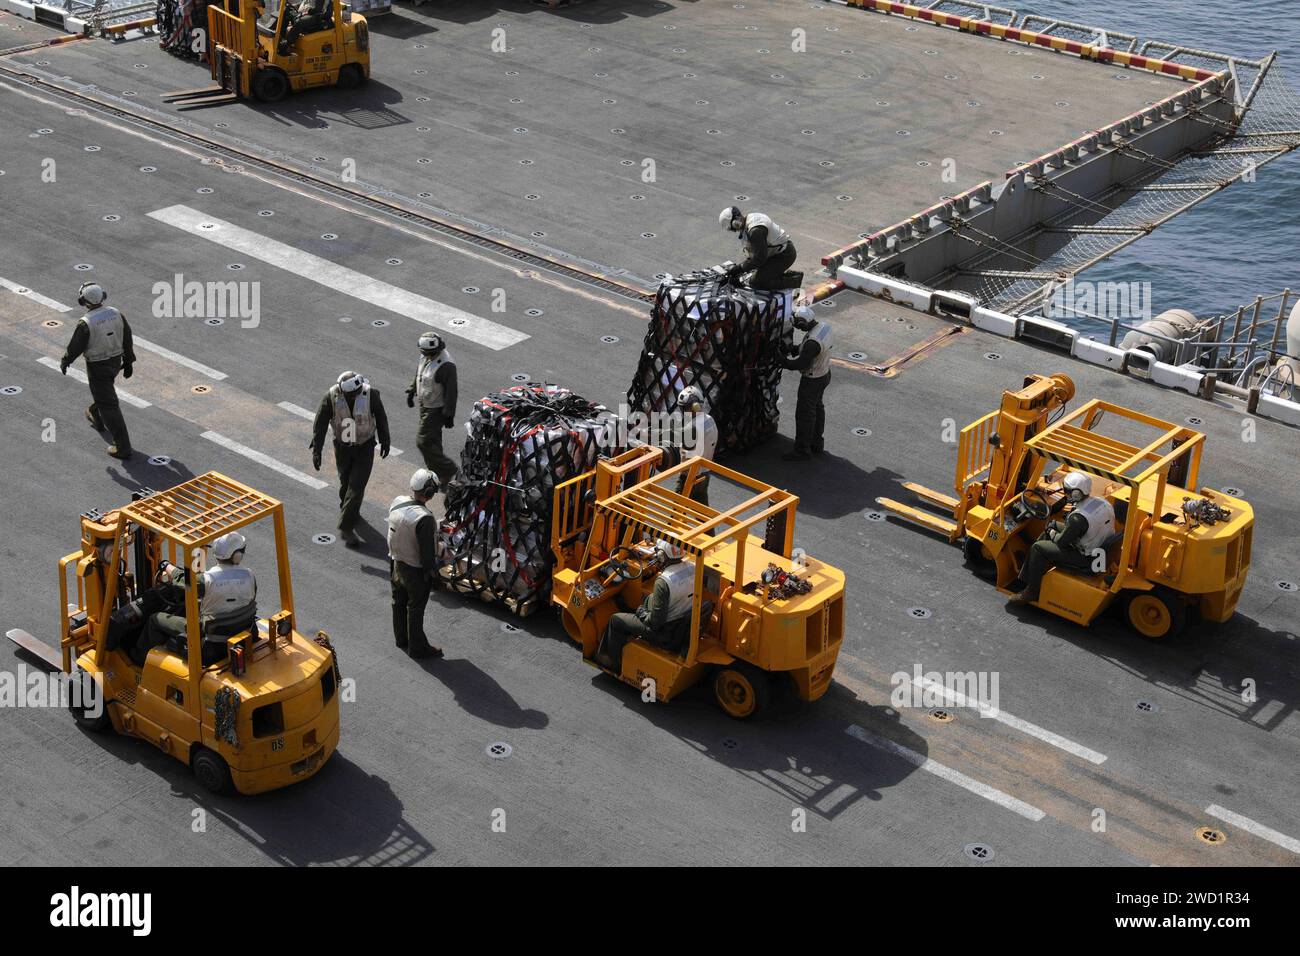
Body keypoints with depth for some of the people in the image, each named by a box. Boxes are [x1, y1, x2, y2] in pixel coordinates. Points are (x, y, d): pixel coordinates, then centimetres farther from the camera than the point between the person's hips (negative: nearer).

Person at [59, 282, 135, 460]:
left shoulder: (85, 323, -27)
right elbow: (127, 337, 0)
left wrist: (64, 362, 4)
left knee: (109, 405, -1)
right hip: (115, 362, 7)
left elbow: (75, 346, -16)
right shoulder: (115, 313, -10)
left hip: (98, 366, -7)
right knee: (103, 391, 35)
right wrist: (128, 362, 12)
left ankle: (123, 447, 0)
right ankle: (96, 419, 60)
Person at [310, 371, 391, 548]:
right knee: (346, 483, 17)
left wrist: (385, 442, 4)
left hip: (365, 447, -1)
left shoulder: (370, 394, -22)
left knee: (356, 487, -7)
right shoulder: (331, 397, -22)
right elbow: (320, 424, -13)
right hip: (342, 447, 1)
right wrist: (316, 450, -15)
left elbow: (381, 417, -6)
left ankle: (346, 527, 0)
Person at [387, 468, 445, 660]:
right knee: (415, 608, 11)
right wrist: (432, 571, -9)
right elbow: (427, 552, -25)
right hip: (415, 569, -7)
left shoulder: (397, 502, -10)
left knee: (399, 602, 24)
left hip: (395, 561, 7)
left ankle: (401, 638, 43)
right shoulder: (424, 518, -33)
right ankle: (417, 647, 27)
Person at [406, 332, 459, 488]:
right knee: (433, 439, 20)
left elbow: (451, 391, -24)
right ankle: (435, 471, 35)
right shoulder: (425, 356, -4)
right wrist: (412, 391, 24)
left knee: (423, 441, -5)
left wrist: (449, 415, -20)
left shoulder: (446, 365, -30)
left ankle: (448, 470, 9)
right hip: (424, 404, 8)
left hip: (436, 409, -8)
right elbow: (419, 373, 16)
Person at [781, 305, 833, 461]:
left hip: (812, 380, -10)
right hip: (824, 373, 10)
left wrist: (782, 362, -15)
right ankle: (817, 444, 38)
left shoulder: (813, 342, -36)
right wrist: (794, 349, -1)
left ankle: (802, 450, 17)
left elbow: (801, 364, -28)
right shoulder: (823, 325, -8)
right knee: (817, 408, 23)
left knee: (804, 414, 5)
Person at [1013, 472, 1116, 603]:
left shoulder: (1078, 518, -32)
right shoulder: (1102, 502, -7)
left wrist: (1053, 534, 5)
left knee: (1037, 548, -3)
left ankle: (1032, 592, 12)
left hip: (1087, 560, -9)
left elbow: (1061, 542, -18)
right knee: (1052, 525, 19)